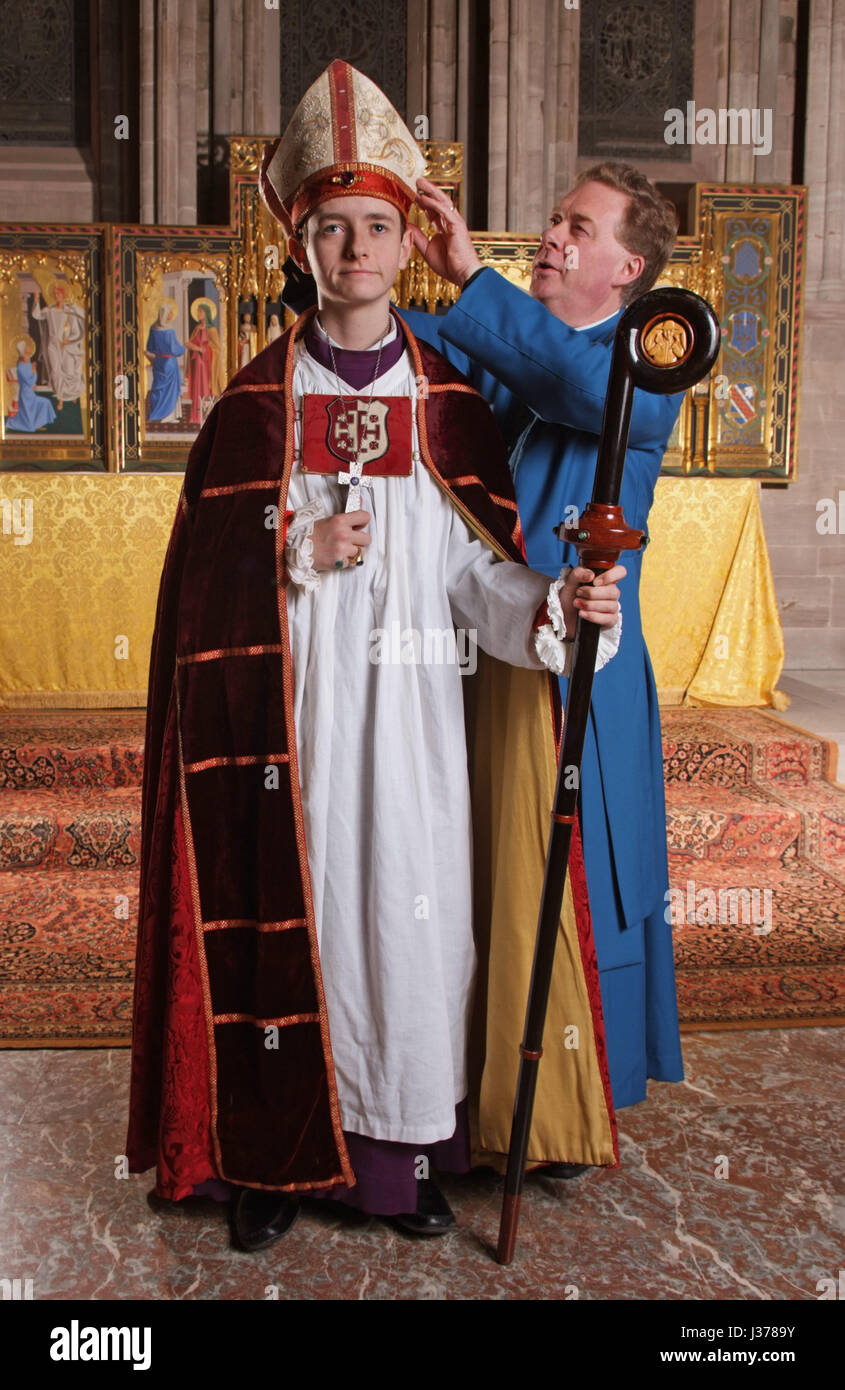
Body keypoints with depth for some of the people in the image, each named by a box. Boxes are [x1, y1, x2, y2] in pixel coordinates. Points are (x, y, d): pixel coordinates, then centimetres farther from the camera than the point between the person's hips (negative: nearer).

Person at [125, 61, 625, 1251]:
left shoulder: (449, 403, 7)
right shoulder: (256, 403, 5)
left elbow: (478, 565, -2)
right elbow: (207, 573, 3)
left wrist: (553, 603, -21)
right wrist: (302, 556, -14)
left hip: (416, 714, 1)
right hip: (290, 713, -1)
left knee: (415, 908, 1)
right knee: (292, 908, 0)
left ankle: (404, 1154, 17)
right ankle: (276, 1157, 16)